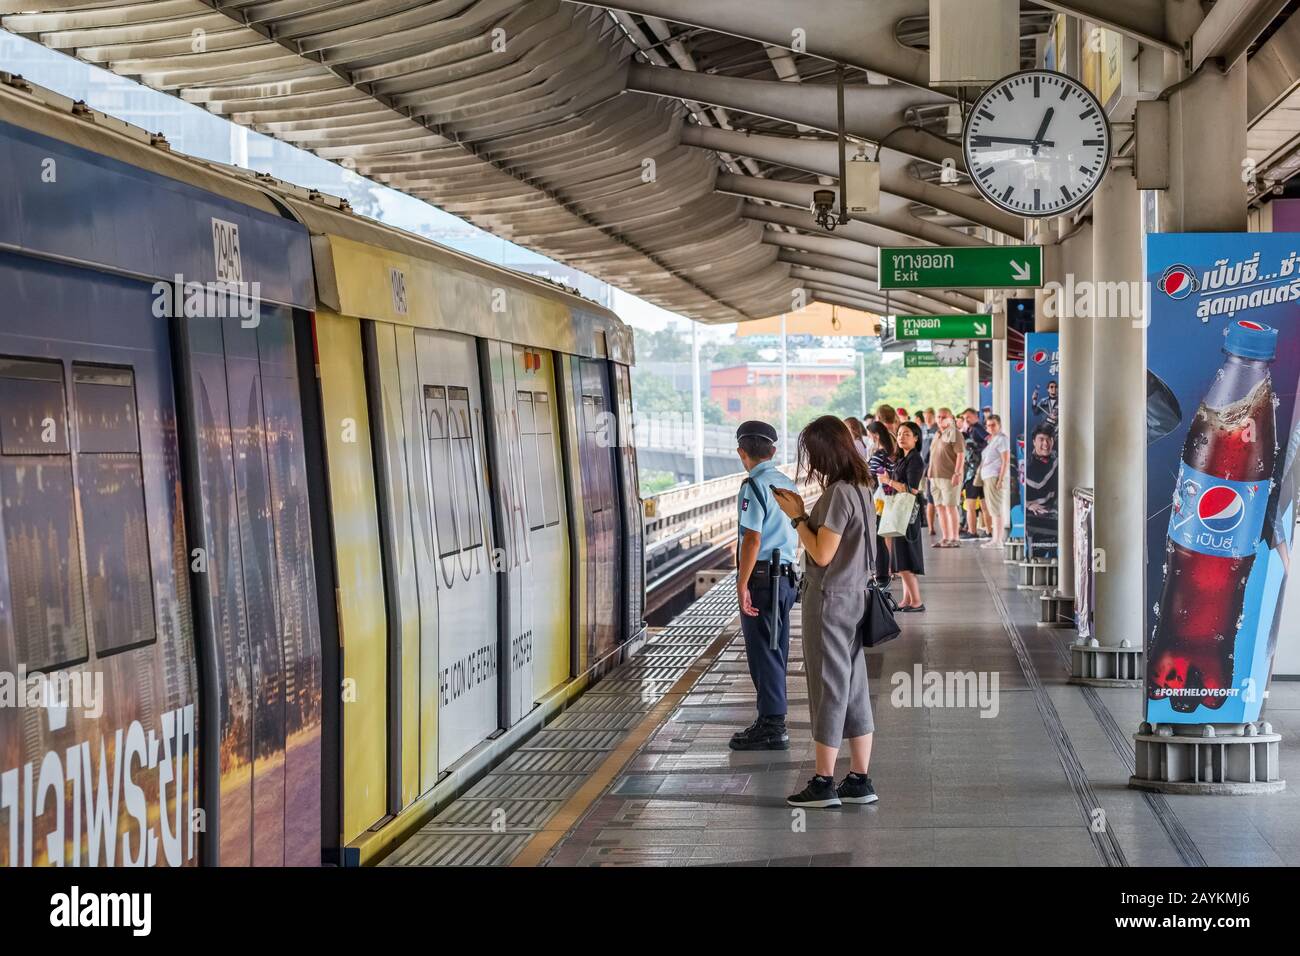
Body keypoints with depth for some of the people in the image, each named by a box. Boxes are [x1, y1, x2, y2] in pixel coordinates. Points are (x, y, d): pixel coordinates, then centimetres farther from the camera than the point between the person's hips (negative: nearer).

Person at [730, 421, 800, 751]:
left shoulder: (754, 487, -15)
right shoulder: (788, 485, 10)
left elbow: (752, 540, -22)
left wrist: (742, 585, -19)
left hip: (761, 577, -8)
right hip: (786, 575, 8)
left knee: (762, 653, -2)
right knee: (777, 652, 15)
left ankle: (772, 727, 1)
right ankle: (773, 720, 24)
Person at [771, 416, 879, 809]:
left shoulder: (838, 493, -19)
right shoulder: (860, 489, 10)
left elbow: (822, 554, -19)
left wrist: (798, 517, -9)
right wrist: (804, 513, 6)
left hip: (829, 600, -9)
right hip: (853, 597, 9)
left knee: (828, 689, -2)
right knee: (853, 689, 11)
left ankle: (823, 783, 5)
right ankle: (860, 780, 16)